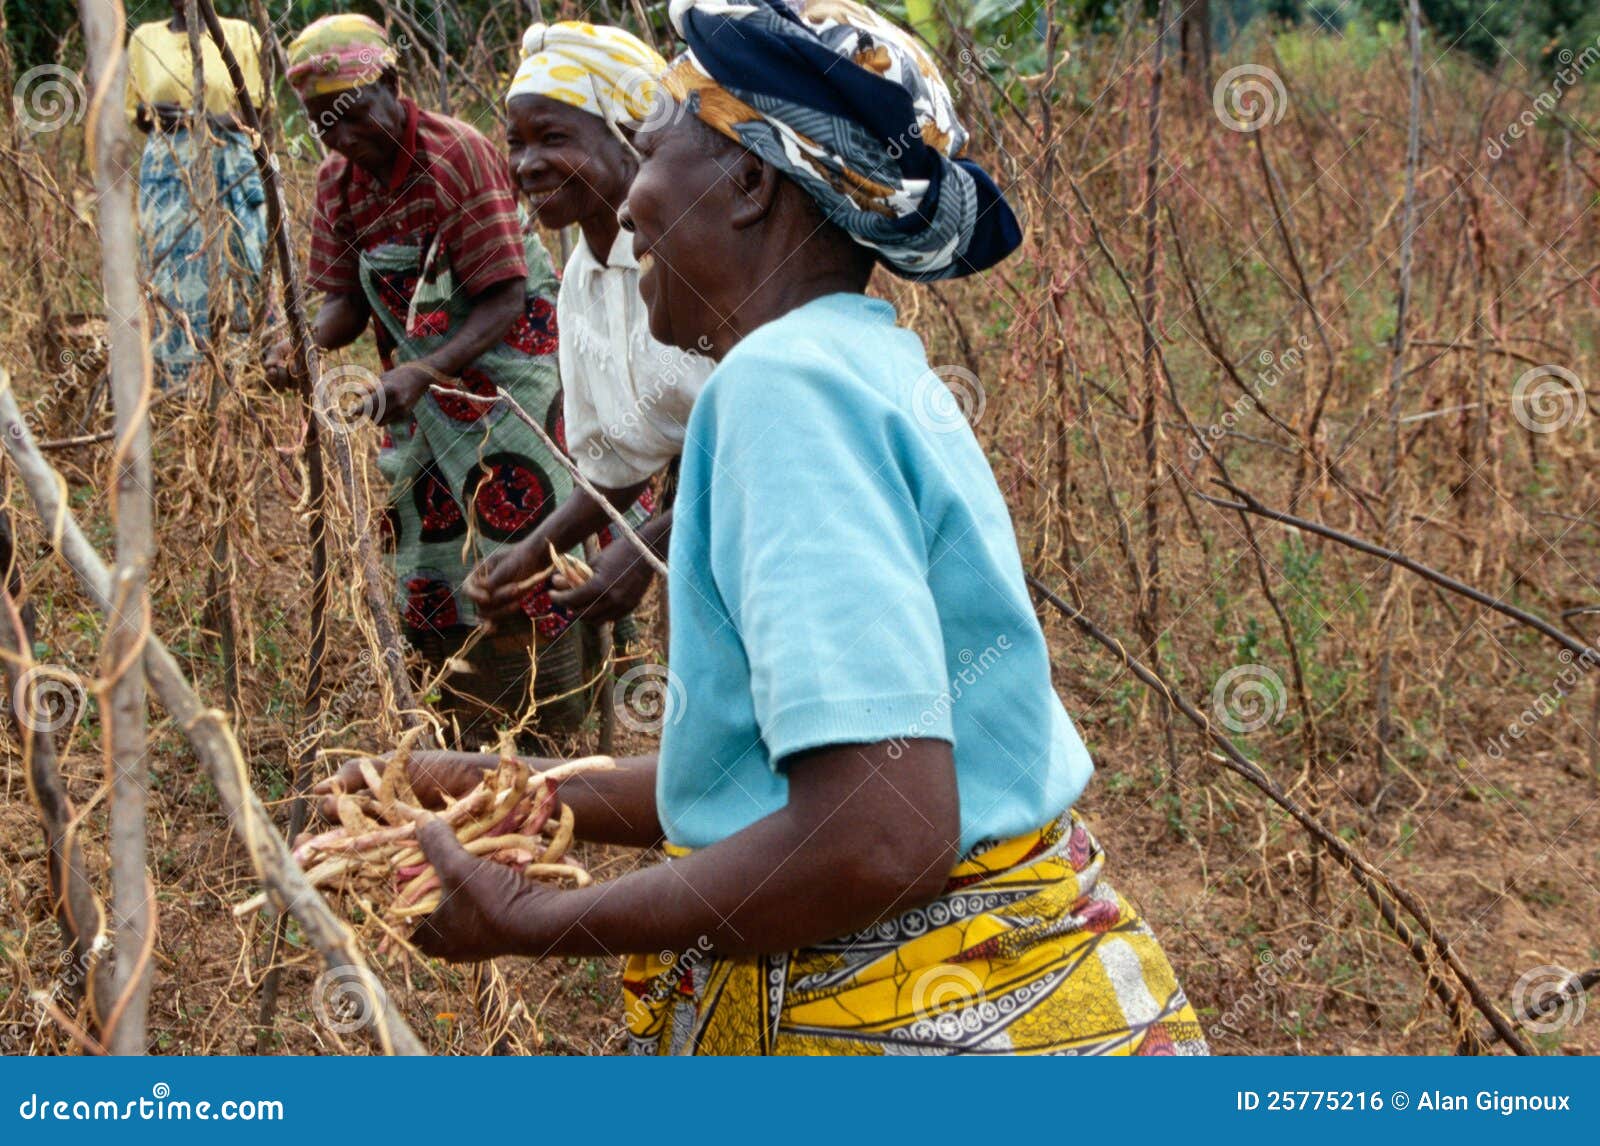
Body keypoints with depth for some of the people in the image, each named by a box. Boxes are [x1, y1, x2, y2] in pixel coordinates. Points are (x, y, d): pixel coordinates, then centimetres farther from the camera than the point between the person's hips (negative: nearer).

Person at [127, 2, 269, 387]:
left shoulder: (240, 34, 5)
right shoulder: (145, 38, 11)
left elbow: (253, 112, 1)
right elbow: (134, 110, 17)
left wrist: (193, 116, -15)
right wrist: (150, 115, -7)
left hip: (230, 167, -1)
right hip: (169, 171, 2)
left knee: (239, 276, -5)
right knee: (175, 277, -2)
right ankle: (178, 386, 2)